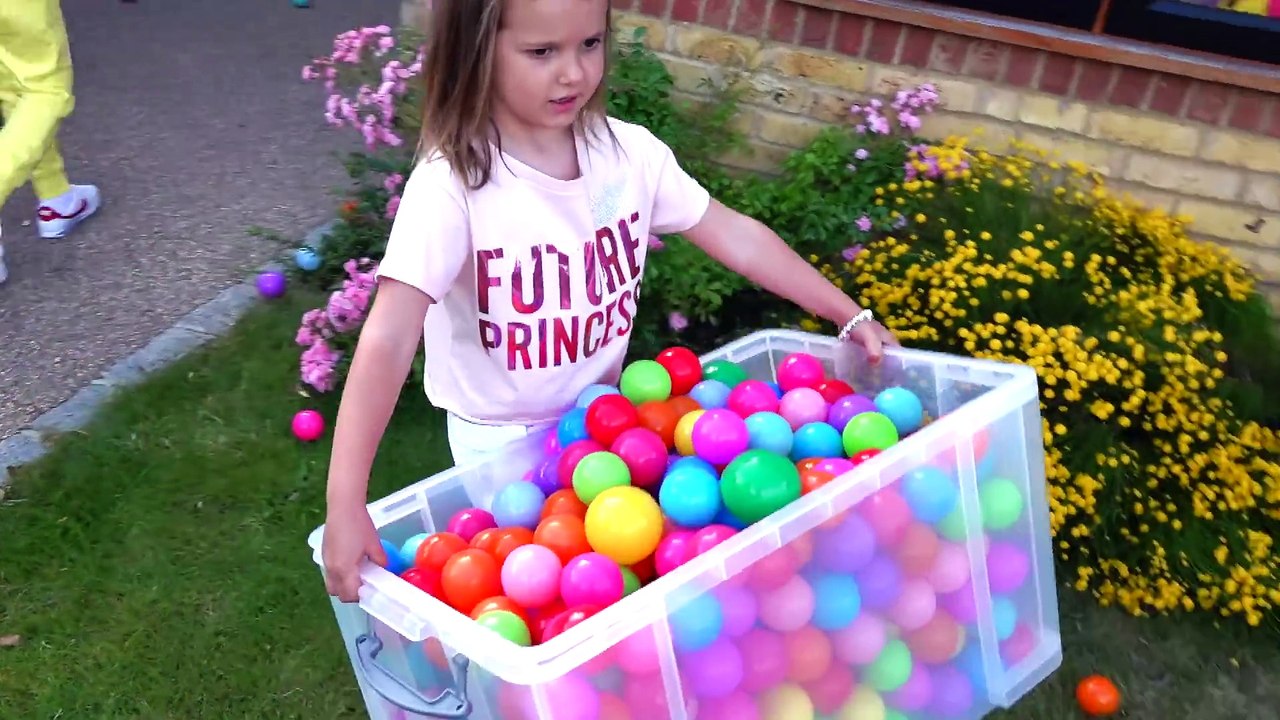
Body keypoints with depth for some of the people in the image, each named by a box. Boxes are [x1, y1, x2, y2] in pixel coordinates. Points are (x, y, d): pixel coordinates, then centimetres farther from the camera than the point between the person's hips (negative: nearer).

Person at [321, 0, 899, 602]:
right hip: (500, 438, -4)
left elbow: (732, 234, -2)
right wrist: (345, 506, -39)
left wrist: (849, 315, -2)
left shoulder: (630, 152, -11)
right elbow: (389, 341, -33)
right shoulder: (451, 183, -27)